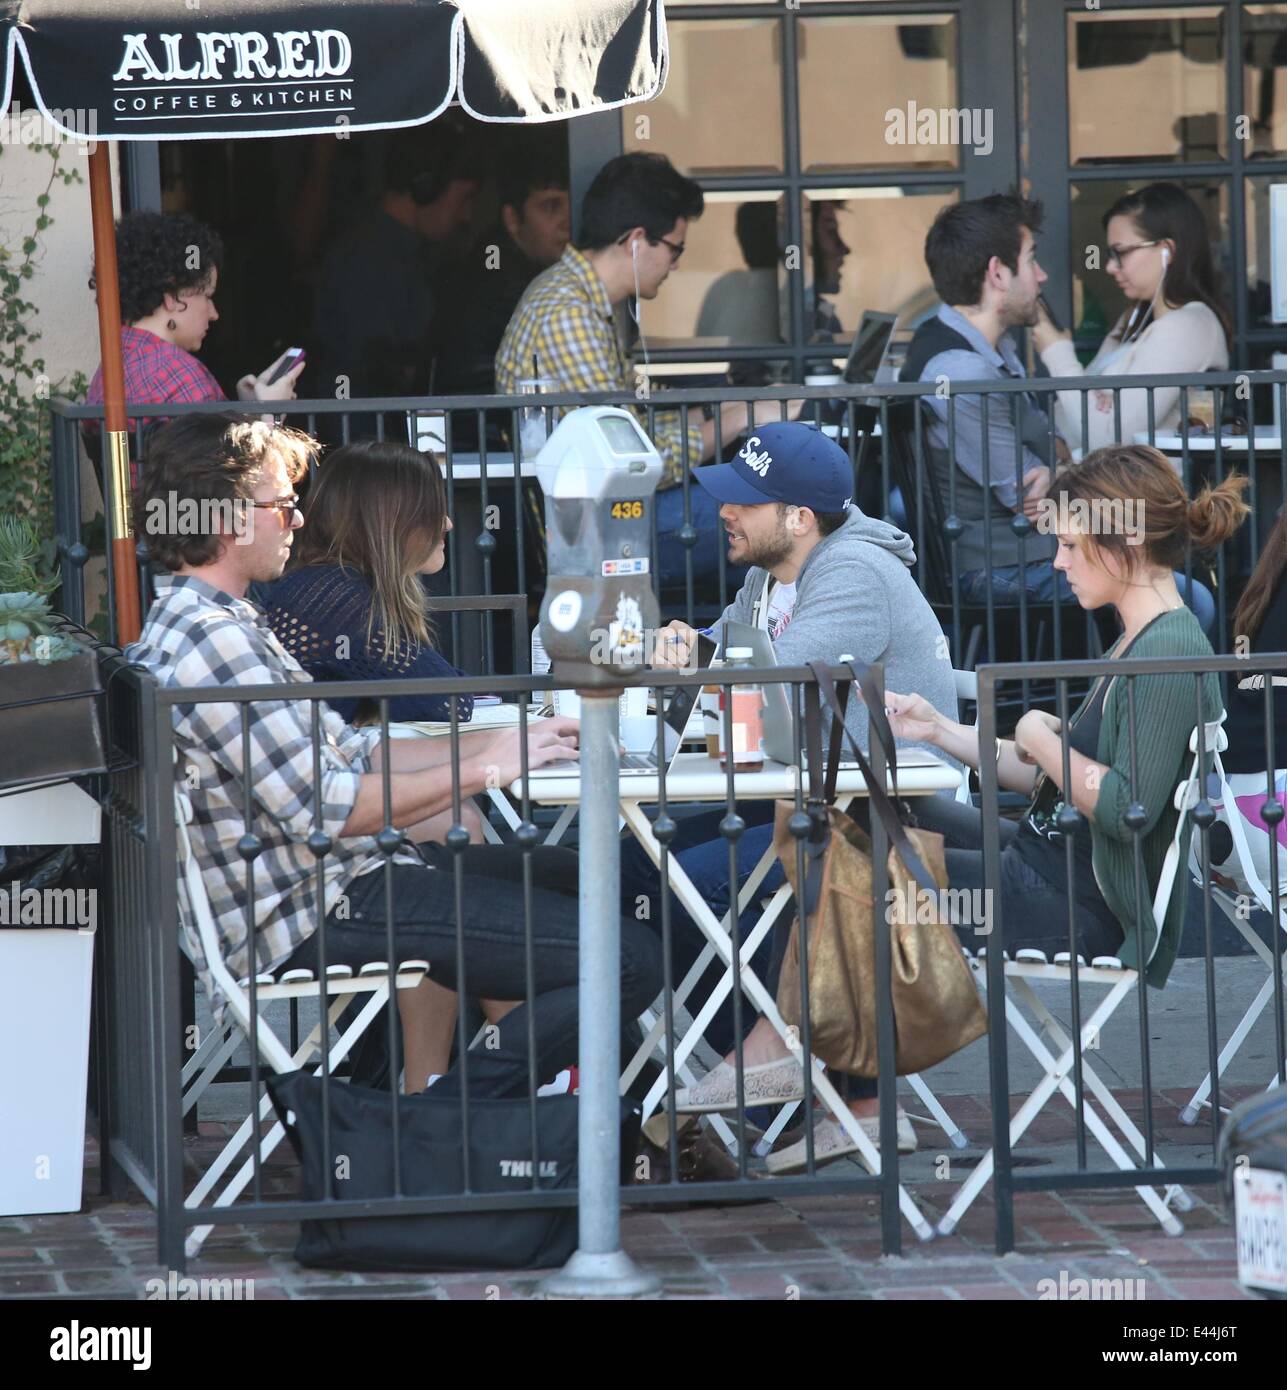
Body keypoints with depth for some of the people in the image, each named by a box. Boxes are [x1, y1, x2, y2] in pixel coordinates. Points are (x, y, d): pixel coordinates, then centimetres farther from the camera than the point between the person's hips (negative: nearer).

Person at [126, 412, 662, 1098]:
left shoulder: (196, 624, 16)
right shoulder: (213, 642, -19)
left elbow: (352, 753, 16)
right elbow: (327, 807, -23)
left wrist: (506, 742, 8)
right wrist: (483, 768, -15)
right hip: (320, 913, -11)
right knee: (630, 960, -17)